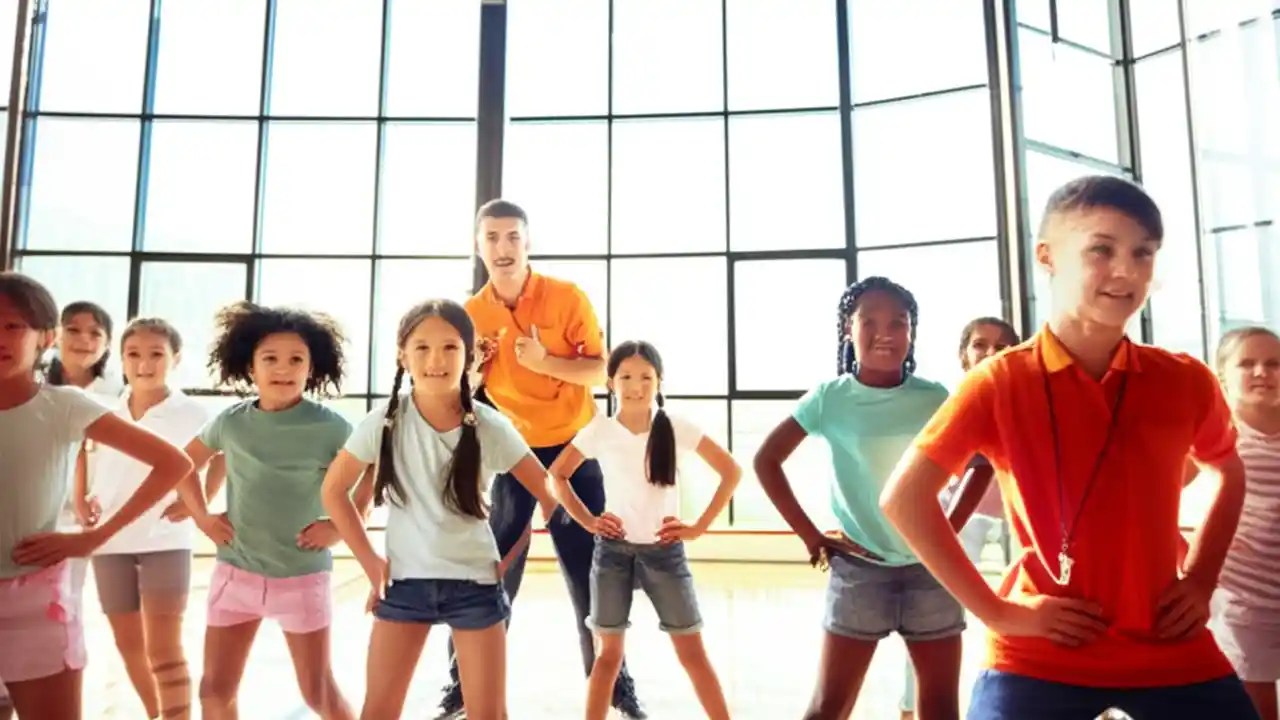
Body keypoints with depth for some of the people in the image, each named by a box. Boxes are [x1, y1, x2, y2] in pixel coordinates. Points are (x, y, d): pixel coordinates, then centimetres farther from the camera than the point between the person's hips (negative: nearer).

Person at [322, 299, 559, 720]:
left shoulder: (490, 427, -13)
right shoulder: (386, 421, -11)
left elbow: (546, 490, -2)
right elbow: (335, 490, 1)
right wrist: (369, 561, -2)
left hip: (474, 583, -1)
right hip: (403, 581, 1)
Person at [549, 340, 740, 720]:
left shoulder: (677, 428, -8)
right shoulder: (599, 430, -6)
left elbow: (731, 472, -3)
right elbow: (557, 475, 6)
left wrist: (699, 526, -6)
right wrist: (587, 520, -3)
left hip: (664, 551, 0)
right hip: (613, 551, 0)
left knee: (693, 652, 6)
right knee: (608, 652, 10)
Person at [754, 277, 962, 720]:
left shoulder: (935, 398, -4)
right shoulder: (830, 398, -8)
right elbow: (767, 460, -3)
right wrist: (810, 535, -5)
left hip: (930, 567, 2)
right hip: (859, 568, -2)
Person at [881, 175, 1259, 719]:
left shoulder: (1187, 381, 0)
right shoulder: (999, 382, -11)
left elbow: (1229, 473, 22)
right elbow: (904, 499, -11)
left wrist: (1201, 579, 9)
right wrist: (996, 612, -10)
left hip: (1169, 648, 4)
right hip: (1041, 654, -3)